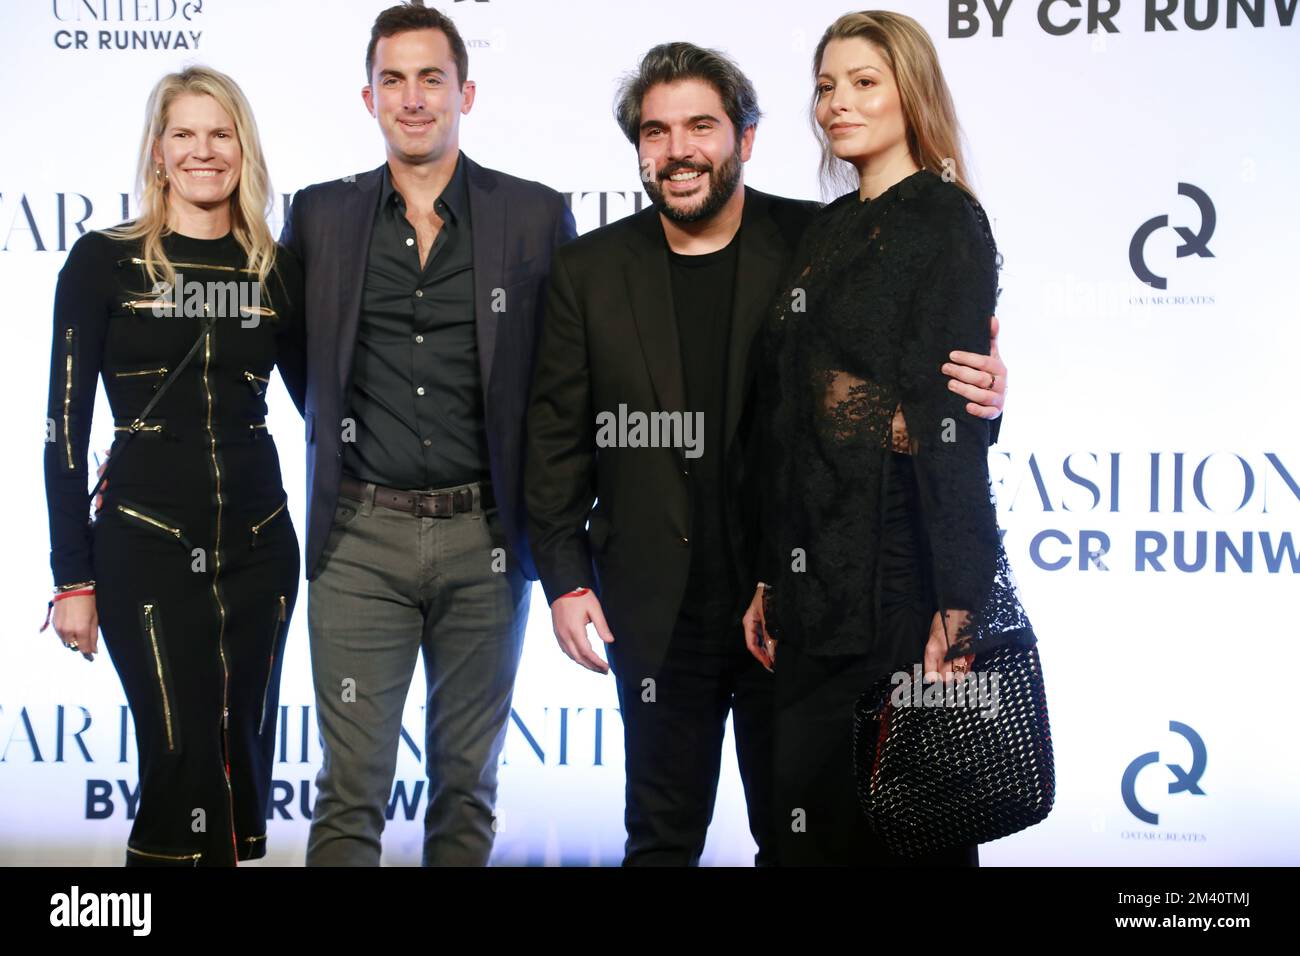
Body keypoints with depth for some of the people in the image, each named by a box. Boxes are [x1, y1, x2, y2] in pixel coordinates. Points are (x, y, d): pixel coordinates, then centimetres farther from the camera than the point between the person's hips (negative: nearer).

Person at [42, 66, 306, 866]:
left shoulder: (277, 269, 6)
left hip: (258, 545, 3)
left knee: (245, 761, 8)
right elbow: (66, 426, -1)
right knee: (185, 761, -8)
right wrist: (73, 577, -4)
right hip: (146, 544, -3)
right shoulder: (104, 261, -2)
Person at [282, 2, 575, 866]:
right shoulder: (321, 217, 5)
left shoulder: (537, 217, 1)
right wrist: (340, 438, 7)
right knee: (351, 788, 1)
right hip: (361, 538, 0)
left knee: (468, 780, 11)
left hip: (485, 538, 0)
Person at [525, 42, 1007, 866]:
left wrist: (975, 399, -22)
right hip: (659, 610, 1)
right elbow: (557, 438, 5)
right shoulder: (589, 271, 2)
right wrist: (566, 579, -1)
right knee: (663, 835, 14)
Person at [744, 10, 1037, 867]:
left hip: (903, 565, -7)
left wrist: (956, 605, -19)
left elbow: (953, 418, -15)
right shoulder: (831, 231, 15)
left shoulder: (945, 220, -7)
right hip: (821, 570, 7)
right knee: (813, 805, 9)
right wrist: (771, 580, 12)